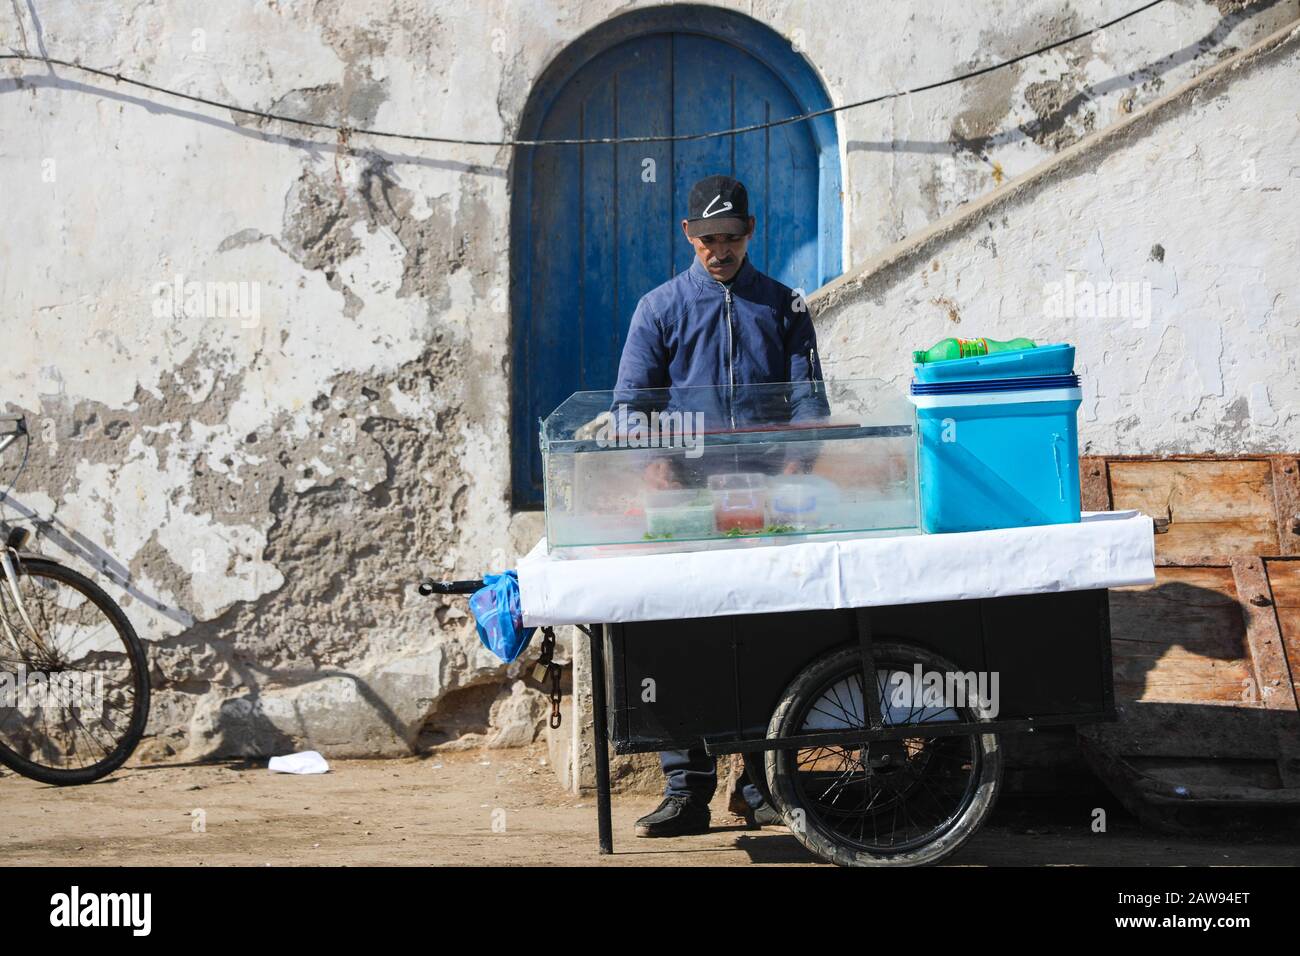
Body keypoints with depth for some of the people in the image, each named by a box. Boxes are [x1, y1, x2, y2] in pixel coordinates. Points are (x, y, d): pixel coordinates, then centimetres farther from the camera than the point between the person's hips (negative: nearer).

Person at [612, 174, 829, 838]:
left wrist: (792, 469, -10)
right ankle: (686, 790, -3)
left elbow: (807, 398, 7)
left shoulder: (783, 306, 13)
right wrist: (659, 467, -12)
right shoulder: (660, 308, 10)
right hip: (686, 497, -1)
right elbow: (630, 403, 5)